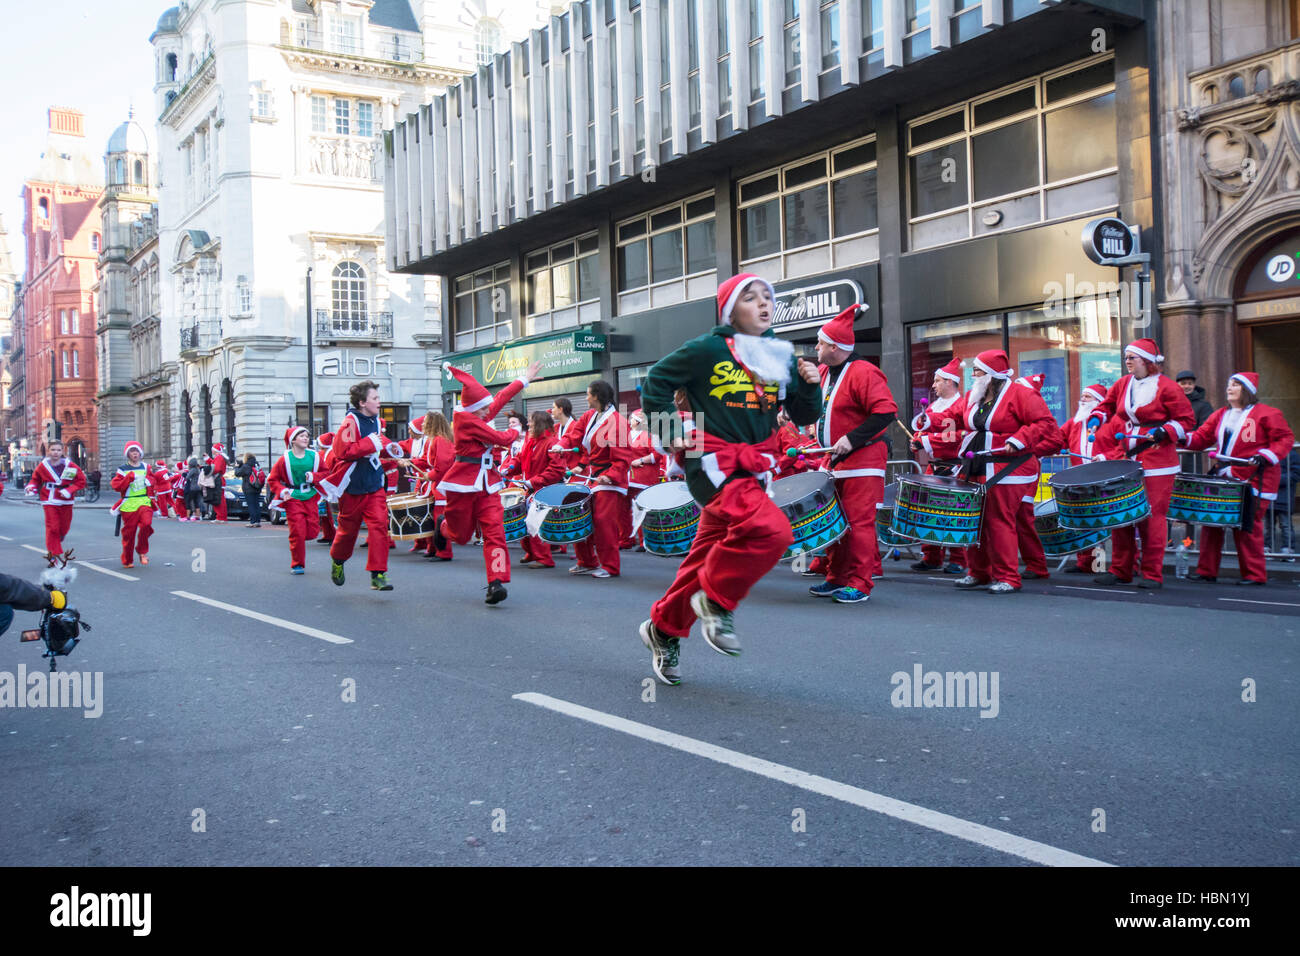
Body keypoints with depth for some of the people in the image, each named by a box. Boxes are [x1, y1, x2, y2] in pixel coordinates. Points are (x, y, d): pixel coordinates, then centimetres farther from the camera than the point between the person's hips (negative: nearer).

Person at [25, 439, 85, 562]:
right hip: (49, 502, -1)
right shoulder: (42, 466, -2)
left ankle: (52, 550, 39)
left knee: (64, 528, 11)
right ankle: (53, 555, -2)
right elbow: (35, 479, 14)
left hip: (65, 502, 1)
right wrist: (32, 487, -7)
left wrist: (69, 491, -15)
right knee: (52, 528, -8)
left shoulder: (70, 466, -5)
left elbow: (81, 481, -2)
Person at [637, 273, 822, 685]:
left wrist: (811, 386, -5)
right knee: (771, 530, -26)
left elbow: (804, 416, 13)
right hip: (712, 461, -6)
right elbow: (655, 383, 2)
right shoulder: (708, 349, -7)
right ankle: (716, 599, -4)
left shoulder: (782, 357, 9)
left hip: (754, 466, 6)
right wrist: (673, 433, -5)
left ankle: (663, 630, 28)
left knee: (708, 553, 11)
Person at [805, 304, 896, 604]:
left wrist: (852, 439, -25)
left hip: (862, 462, -9)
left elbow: (886, 411, -23)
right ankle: (836, 579, 21)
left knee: (859, 523, -7)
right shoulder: (824, 373, 12)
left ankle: (859, 585, -2)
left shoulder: (863, 373, -15)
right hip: (835, 461, 9)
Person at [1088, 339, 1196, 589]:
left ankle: (1153, 574, 0)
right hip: (1124, 460, 6)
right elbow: (1107, 405, 26)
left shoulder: (1166, 387, -6)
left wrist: (1163, 431, -18)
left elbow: (1187, 420, -4)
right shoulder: (1123, 384, 11)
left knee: (1151, 516, -6)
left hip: (1156, 462, -6)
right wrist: (1096, 418, 6)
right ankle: (1120, 571, 15)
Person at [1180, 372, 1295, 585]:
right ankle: (1206, 571, 9)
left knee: (1246, 526, -7)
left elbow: (1285, 438, -4)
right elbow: (1201, 437, 11)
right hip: (1224, 480, 6)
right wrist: (1184, 438, -8)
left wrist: (1266, 456, -18)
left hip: (1253, 480, -6)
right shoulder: (1220, 415, 16)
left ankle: (1254, 574, 5)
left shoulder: (1266, 413, -2)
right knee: (1210, 522, 2)